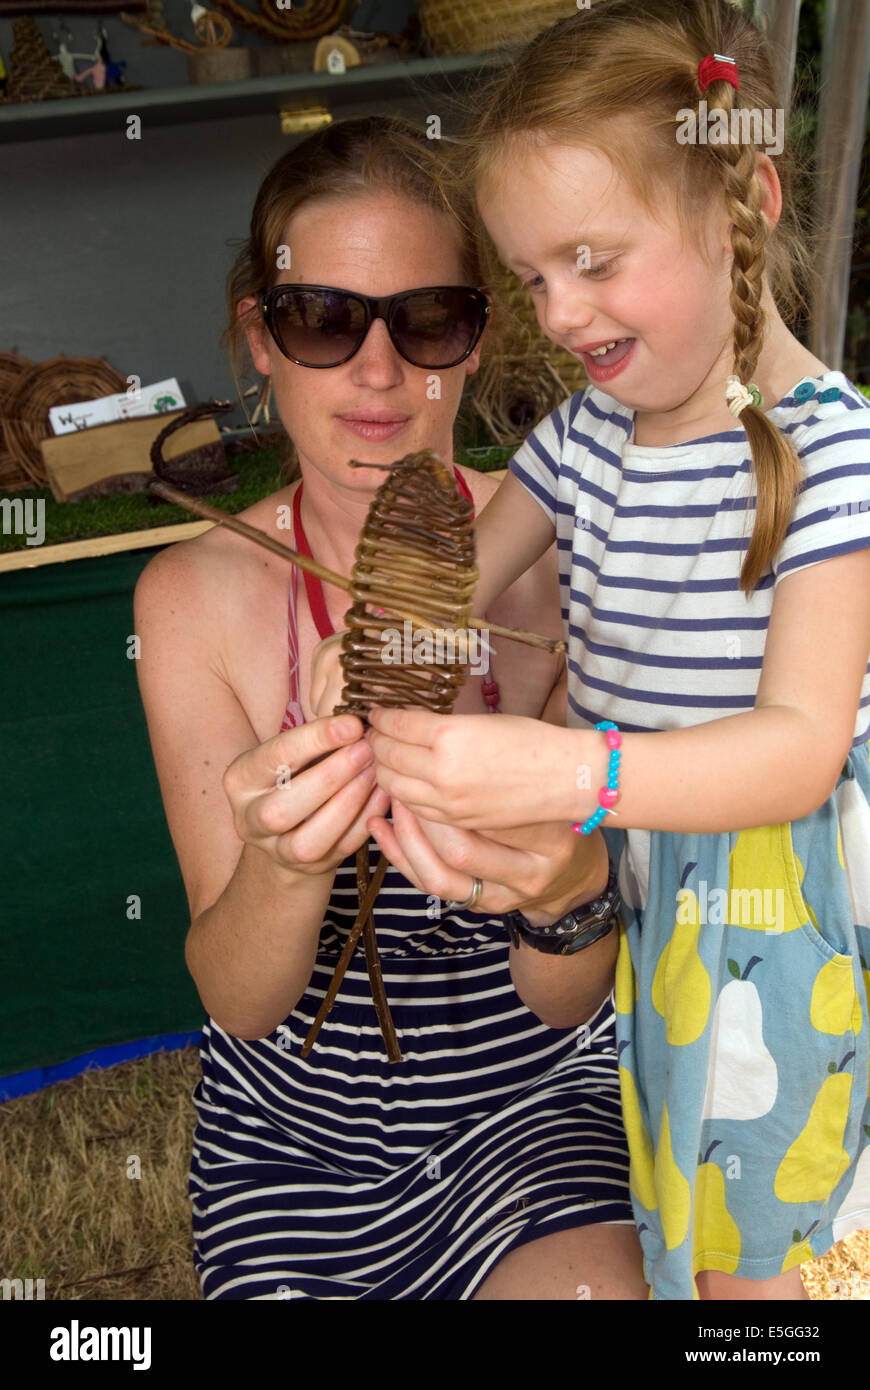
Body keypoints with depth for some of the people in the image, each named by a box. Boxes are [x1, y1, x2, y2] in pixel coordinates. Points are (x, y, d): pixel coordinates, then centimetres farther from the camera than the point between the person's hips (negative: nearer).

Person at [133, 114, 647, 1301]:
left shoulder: (556, 559, -14)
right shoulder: (195, 596, -11)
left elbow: (569, 1000, -13)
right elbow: (240, 1004, -14)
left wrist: (573, 886, -35)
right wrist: (282, 869, -34)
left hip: (532, 1093, -1)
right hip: (289, 1130, 1)